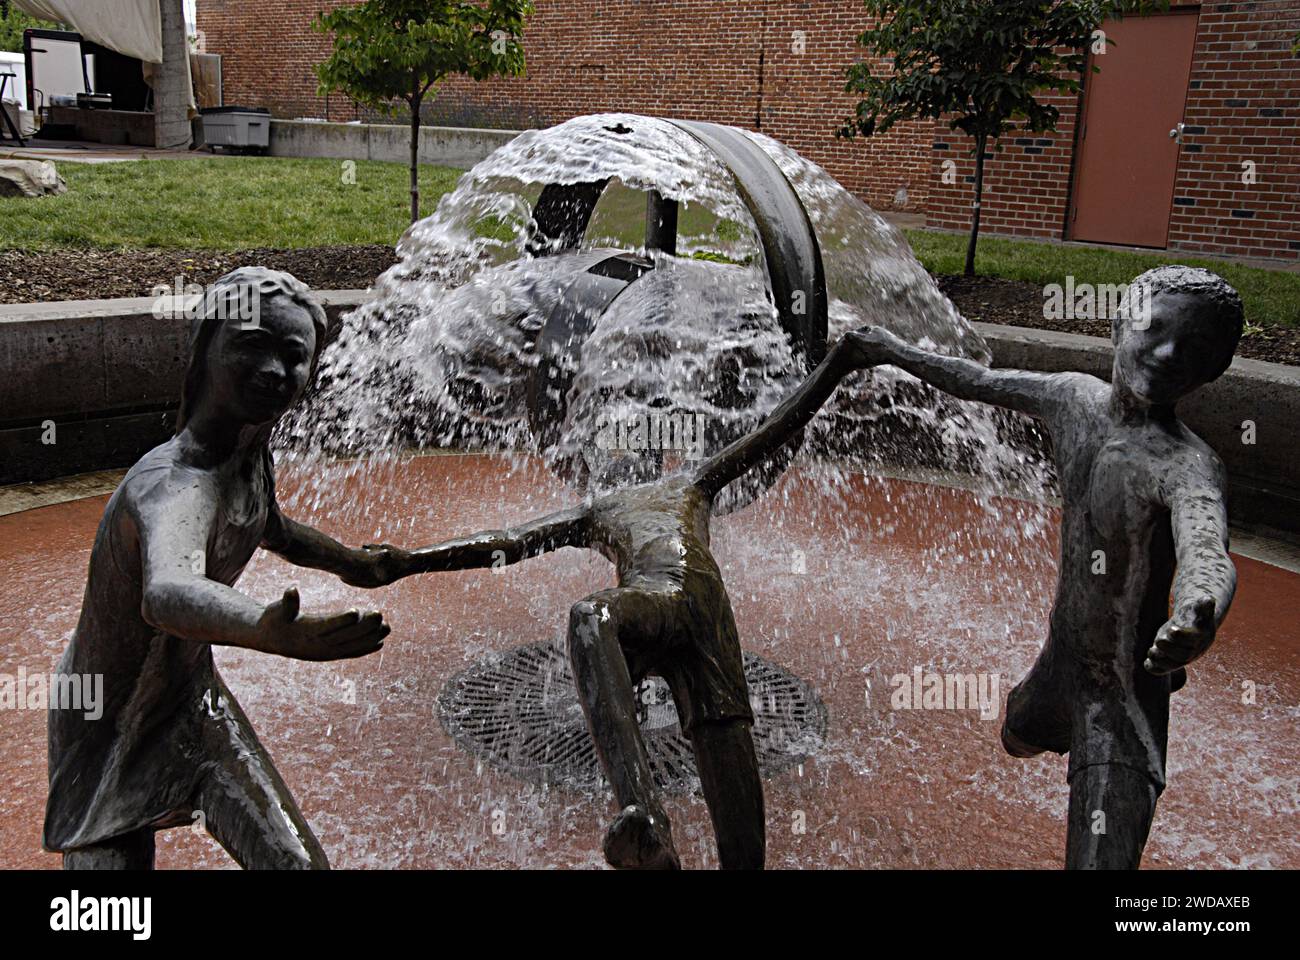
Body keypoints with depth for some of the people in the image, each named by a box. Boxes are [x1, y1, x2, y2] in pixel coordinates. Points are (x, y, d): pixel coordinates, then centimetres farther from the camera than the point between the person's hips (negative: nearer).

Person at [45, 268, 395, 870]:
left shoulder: (251, 455, -7)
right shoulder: (177, 483, -34)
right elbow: (166, 595, -56)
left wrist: (354, 564, 31)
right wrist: (269, 632, -75)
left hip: (192, 697, 6)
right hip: (109, 725, -6)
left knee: (297, 861, -1)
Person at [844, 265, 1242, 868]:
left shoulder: (1187, 467, -29)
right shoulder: (1075, 398, -7)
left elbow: (1209, 555, -48)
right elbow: (984, 384, 9)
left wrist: (1198, 614, -70)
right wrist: (899, 353, 18)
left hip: (1122, 696, -8)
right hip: (1061, 653, 8)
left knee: (1101, 855, -20)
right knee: (1019, 739, 38)